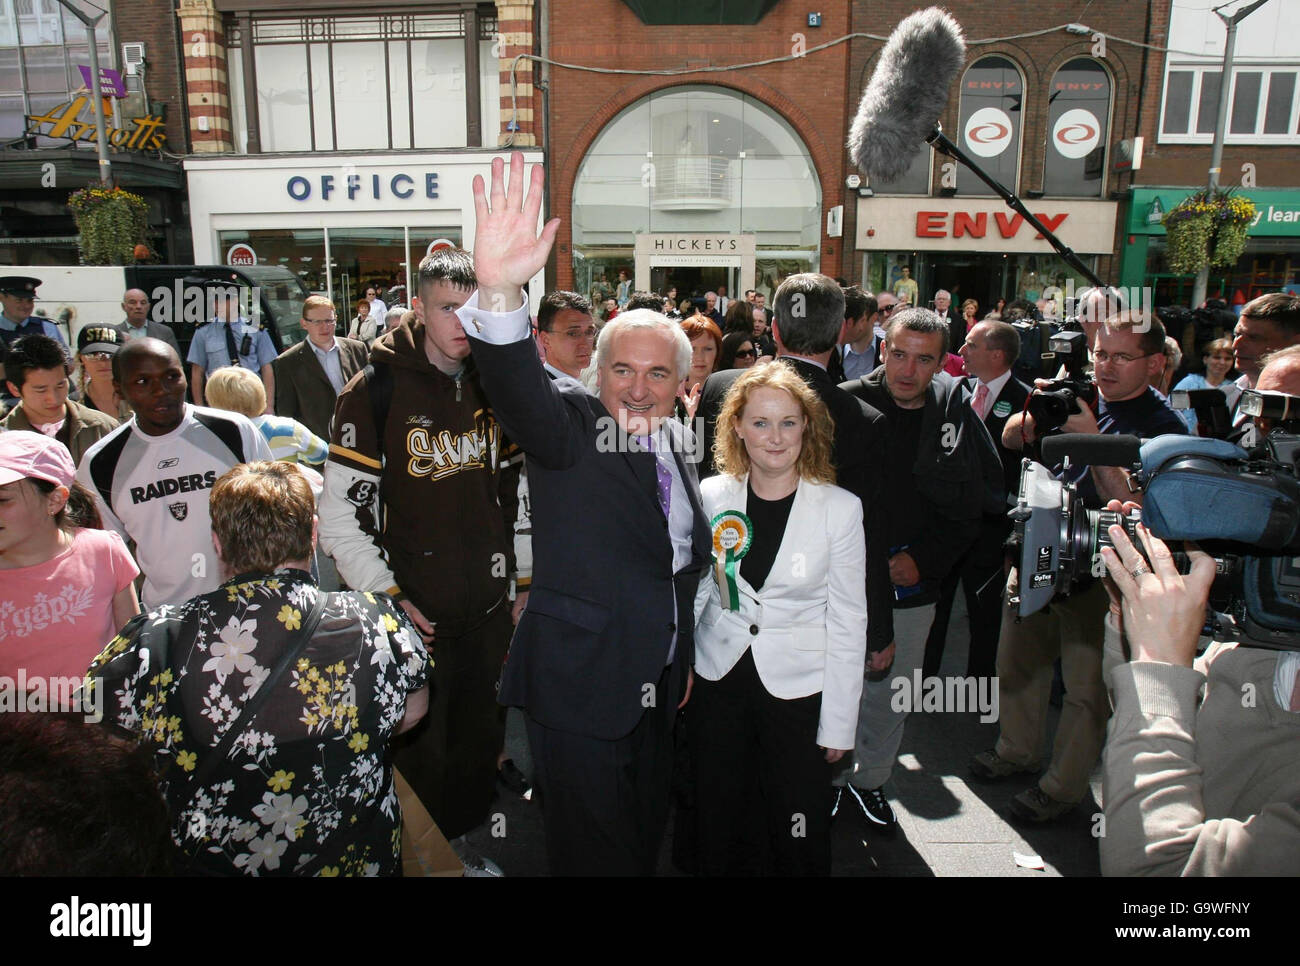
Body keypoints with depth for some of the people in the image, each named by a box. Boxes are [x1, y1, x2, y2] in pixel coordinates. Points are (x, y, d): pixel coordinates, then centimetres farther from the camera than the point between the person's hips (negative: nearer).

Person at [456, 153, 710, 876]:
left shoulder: (676, 443, 6)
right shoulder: (571, 426, -13)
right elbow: (524, 394, -37)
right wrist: (500, 292, -55)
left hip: (658, 689, 6)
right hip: (581, 687, -6)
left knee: (645, 840, 23)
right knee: (595, 851, 9)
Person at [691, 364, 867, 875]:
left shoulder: (840, 508, -9)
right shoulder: (712, 496, -3)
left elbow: (847, 621, -6)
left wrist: (839, 723, -6)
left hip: (798, 685, -2)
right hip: (719, 677, 2)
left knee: (798, 833, 10)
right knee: (718, 821, 16)